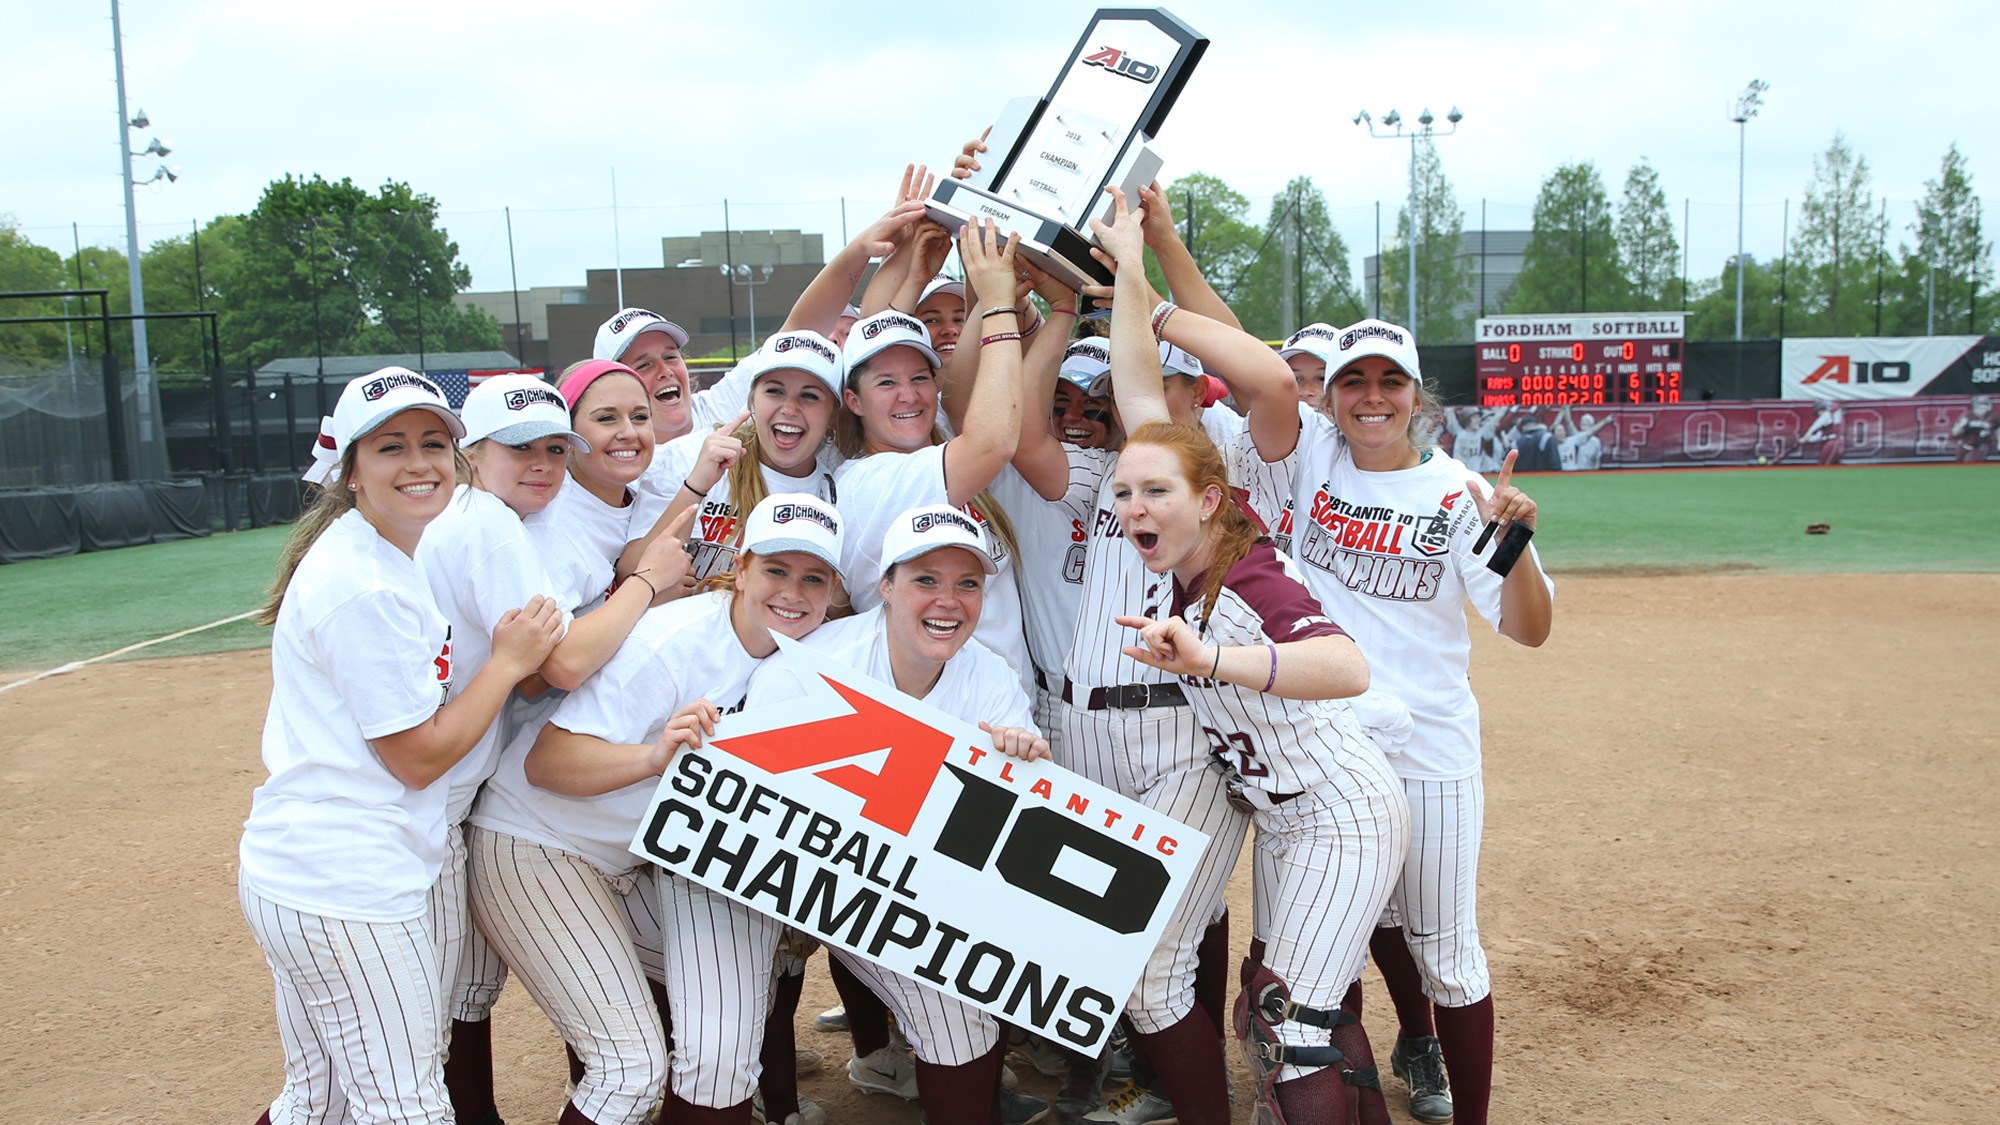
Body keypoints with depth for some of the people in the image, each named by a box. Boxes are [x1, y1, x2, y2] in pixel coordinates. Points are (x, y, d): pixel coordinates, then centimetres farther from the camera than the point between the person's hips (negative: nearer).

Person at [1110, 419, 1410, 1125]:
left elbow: (1348, 669, -49)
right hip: (1277, 820, 9)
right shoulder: (1178, 588, -3)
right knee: (1270, 996, 18)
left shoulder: (1253, 580, -29)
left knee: (1292, 1022, -8)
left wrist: (1208, 659, -61)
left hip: (1344, 816, -9)